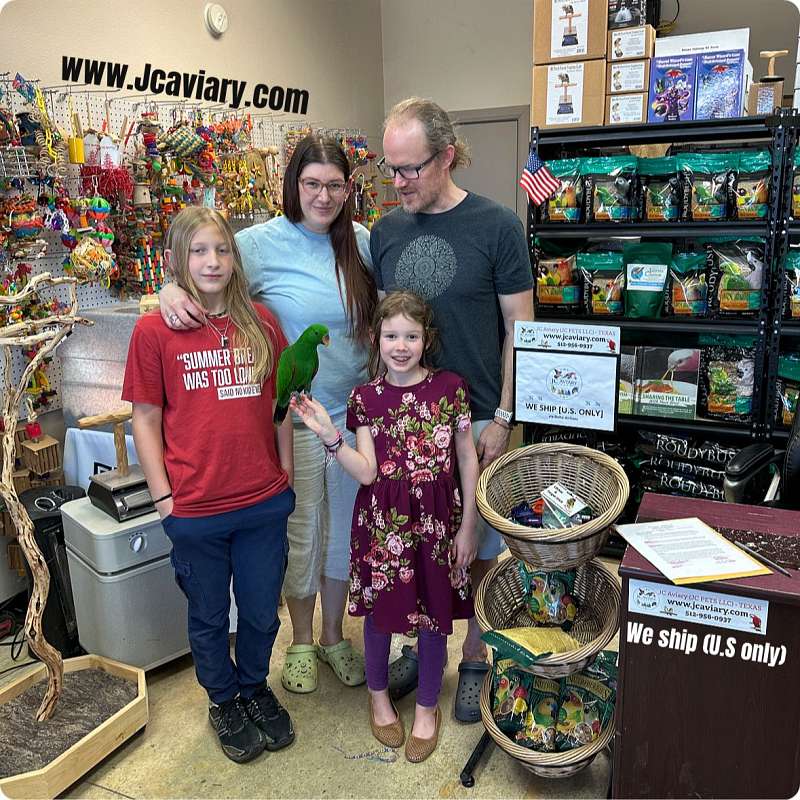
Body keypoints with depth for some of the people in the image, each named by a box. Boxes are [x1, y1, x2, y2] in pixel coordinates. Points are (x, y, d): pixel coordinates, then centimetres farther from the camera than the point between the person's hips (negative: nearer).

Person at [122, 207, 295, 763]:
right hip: (195, 509, -2)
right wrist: (163, 496, -6)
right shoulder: (154, 331, -6)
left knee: (262, 612, 18)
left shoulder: (262, 324, 0)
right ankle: (223, 700, 44)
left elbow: (279, 407, 6)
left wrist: (286, 477, 6)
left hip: (264, 503, 2)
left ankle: (255, 686, 46)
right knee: (209, 617, 18)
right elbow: (146, 419, -3)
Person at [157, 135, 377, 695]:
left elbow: (381, 318, 12)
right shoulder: (260, 243, -9)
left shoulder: (363, 242, 1)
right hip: (294, 417, -3)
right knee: (301, 535, 12)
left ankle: (334, 637, 38)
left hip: (354, 411, 3)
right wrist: (171, 292, -24)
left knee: (343, 530, 17)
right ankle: (301, 642, 36)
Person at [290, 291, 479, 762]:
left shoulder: (450, 388, -5)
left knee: (435, 613, 11)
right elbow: (366, 472, -9)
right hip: (383, 521, 1)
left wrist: (468, 526, -1)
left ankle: (427, 707, 36)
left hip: (438, 520, 0)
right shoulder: (366, 398, -4)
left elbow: (467, 460, 0)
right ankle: (379, 695, 42)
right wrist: (329, 436, -23)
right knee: (382, 609, 15)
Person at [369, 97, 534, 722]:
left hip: (476, 418, -4)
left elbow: (519, 329, -6)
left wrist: (502, 417, -10)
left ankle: (474, 660, 29)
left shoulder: (496, 227, -8)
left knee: (479, 547, 10)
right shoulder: (386, 232, 5)